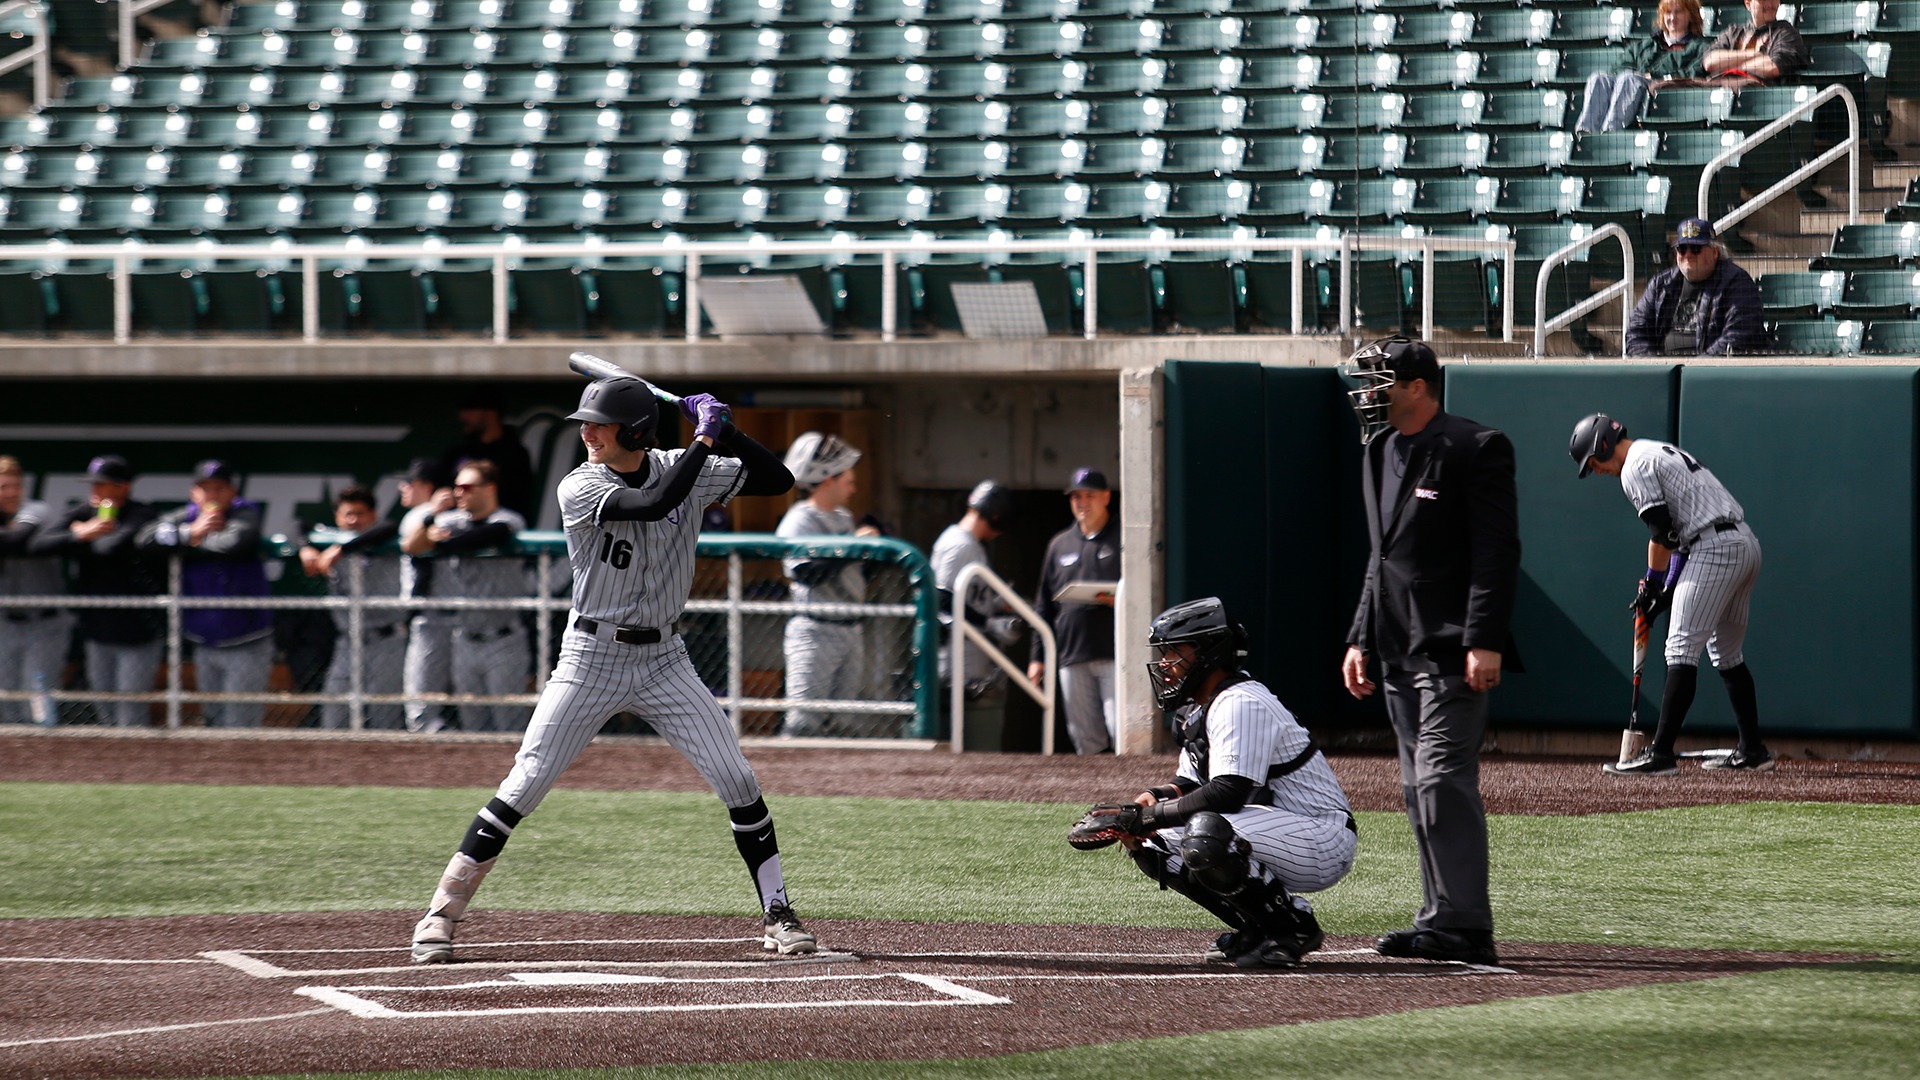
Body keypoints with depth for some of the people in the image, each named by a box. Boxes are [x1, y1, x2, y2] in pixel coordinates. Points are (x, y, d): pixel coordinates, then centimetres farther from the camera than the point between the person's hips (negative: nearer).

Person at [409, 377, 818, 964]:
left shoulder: (687, 470, -1)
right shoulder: (580, 489, -13)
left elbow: (777, 480, -2)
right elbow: (653, 504, -29)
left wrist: (725, 432, -15)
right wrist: (705, 440, -22)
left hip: (662, 658, 3)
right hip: (590, 658, -3)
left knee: (737, 780, -4)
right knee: (524, 787, -8)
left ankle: (776, 913, 7)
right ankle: (443, 910, 0)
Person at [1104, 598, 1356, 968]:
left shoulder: (1242, 704, -19)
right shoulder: (1196, 708, 13)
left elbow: (1228, 793, -29)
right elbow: (1189, 784, 19)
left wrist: (1151, 816, -24)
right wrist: (1155, 797, -4)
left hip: (1323, 843, -10)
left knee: (1206, 835, -35)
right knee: (1152, 845, 5)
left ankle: (1292, 928, -15)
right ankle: (1255, 928, 8)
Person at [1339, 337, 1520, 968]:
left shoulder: (1474, 448, -9)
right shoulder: (1381, 452, 17)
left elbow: (1498, 552, -13)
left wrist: (1484, 642, -20)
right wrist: (1361, 638, 17)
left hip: (1451, 650, -9)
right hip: (1399, 654, 9)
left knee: (1442, 781, -15)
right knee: (1420, 791, 10)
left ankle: (1463, 927, -16)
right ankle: (1442, 923, 14)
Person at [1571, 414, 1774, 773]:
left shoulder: (1634, 468, -4)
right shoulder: (1666, 452, 26)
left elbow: (1662, 532, -10)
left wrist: (1651, 584, 1)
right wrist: (1668, 589, 19)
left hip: (1715, 551, -10)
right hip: (1747, 544, 10)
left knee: (1682, 648, -11)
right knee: (1727, 652, 19)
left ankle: (1660, 753, -17)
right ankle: (1752, 751, 21)